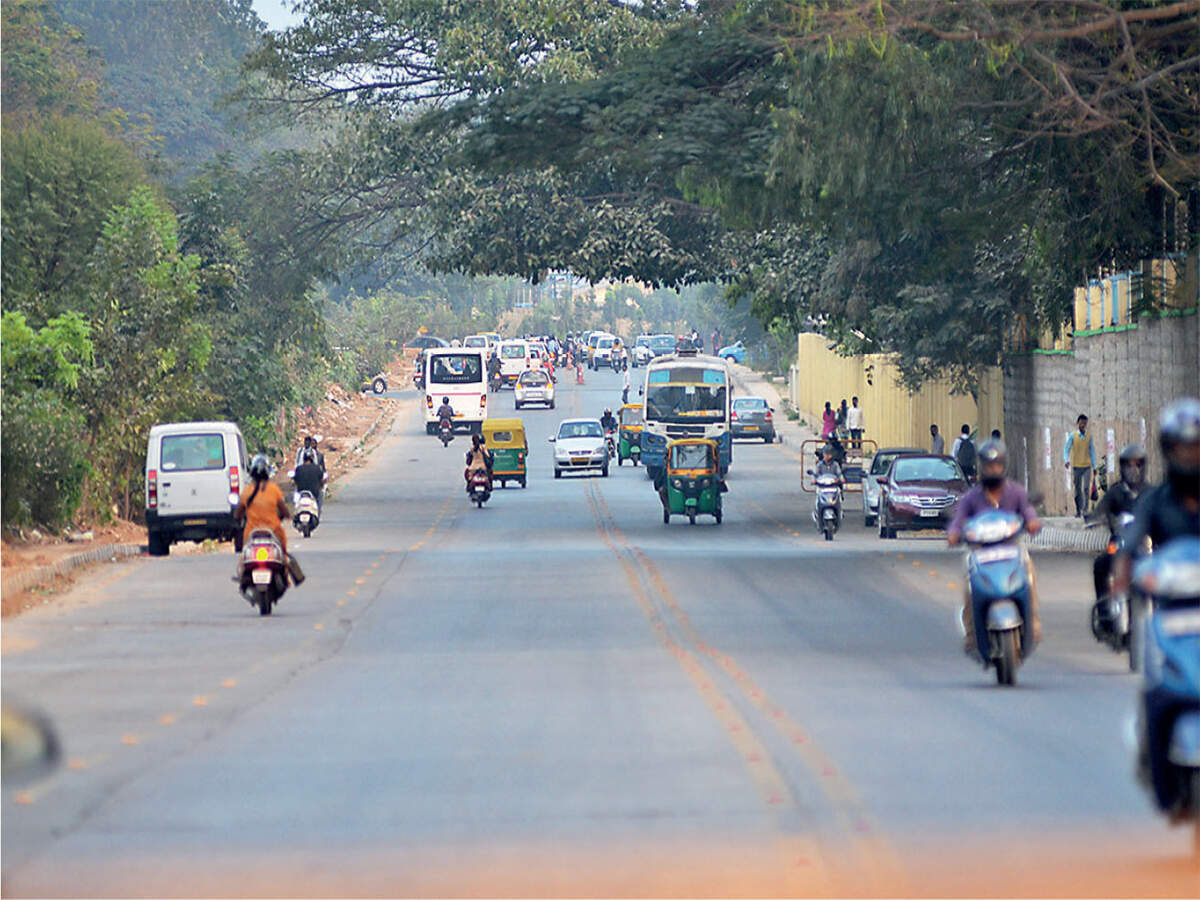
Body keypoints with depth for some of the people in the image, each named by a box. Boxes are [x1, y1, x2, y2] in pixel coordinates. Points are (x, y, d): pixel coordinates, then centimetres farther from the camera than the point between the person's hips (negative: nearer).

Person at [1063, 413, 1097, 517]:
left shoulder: (1089, 437, 6)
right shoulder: (1073, 436, 1)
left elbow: (1092, 451, 12)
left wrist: (1094, 466, 10)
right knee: (1077, 489, 5)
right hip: (1076, 466, -1)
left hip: (1087, 466, 1)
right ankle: (1078, 511, 14)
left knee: (1086, 488, -13)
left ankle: (1085, 510, -15)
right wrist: (1066, 460, -18)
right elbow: (1066, 449, 1)